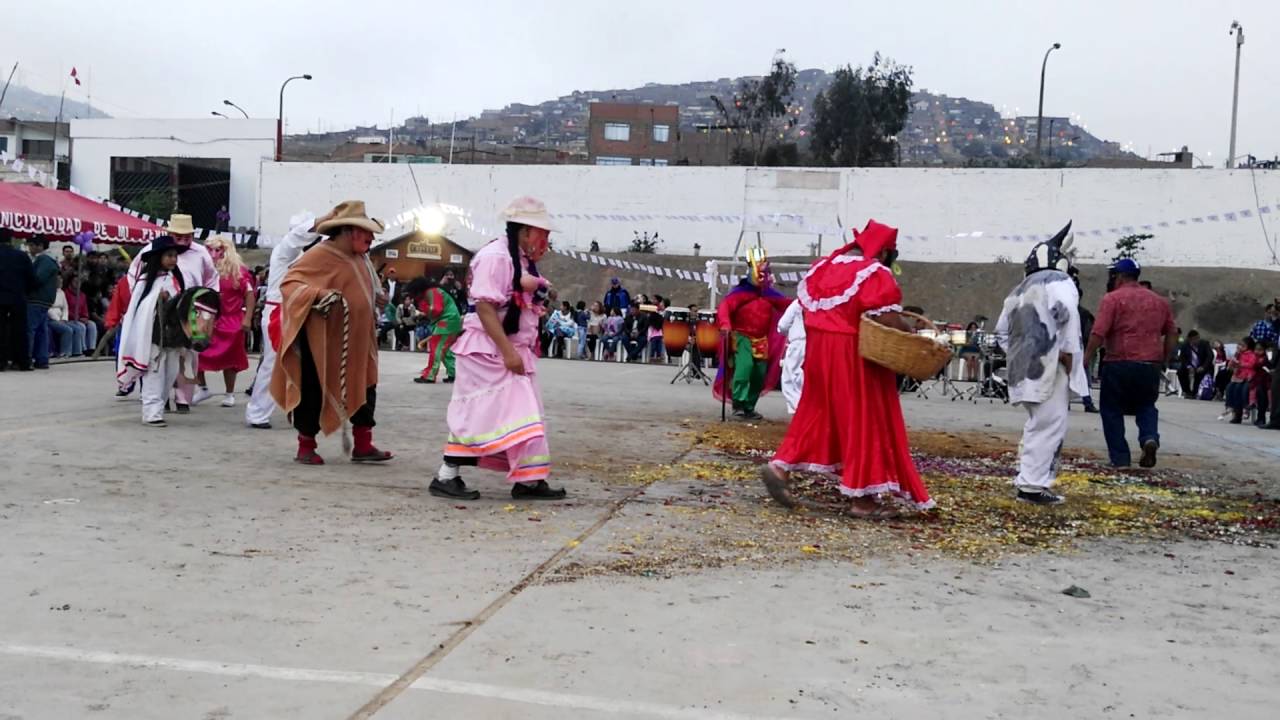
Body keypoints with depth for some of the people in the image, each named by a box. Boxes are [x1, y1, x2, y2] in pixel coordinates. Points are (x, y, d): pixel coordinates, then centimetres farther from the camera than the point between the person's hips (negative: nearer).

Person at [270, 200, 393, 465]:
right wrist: (319, 294, -34)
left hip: (357, 341, 8)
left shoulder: (359, 257, 10)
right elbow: (289, 283, -21)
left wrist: (377, 298, 10)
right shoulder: (320, 255, -17)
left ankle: (363, 446, 18)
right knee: (314, 392, 2)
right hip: (323, 341, -8)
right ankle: (306, 447, 16)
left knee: (364, 389, 9)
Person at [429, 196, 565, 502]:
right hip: (489, 350, -10)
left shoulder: (523, 261, 14)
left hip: (514, 350, 10)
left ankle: (528, 480, 14)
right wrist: (507, 351, -26)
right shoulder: (496, 256, -16)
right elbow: (484, 306, -23)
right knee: (479, 413, -6)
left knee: (523, 414, 9)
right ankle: (446, 477, 3)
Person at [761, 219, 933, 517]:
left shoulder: (822, 267, 9)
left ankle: (781, 465, 8)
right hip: (854, 356, -7)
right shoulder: (876, 274, -14)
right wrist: (910, 329, -3)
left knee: (817, 412, 18)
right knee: (863, 418, 1)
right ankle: (862, 496, 6)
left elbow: (804, 305, 15)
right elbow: (890, 323, -21)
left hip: (818, 350, 7)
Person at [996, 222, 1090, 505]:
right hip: (1050, 366, -9)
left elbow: (1002, 329, 24)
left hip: (1026, 368, 9)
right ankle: (1032, 485, -8)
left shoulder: (1020, 290, 22)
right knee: (1049, 426, -6)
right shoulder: (1059, 282, -3)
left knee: (1037, 425, 18)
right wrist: (1068, 352, -16)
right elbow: (1066, 314, -21)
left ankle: (1029, 479, 21)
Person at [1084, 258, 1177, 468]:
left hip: (1119, 364, -5)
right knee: (1146, 407, 21)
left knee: (1112, 410, 8)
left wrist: (1085, 360, -9)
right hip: (1151, 366, 5)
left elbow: (1098, 334, -14)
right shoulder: (1160, 301, 13)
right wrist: (1162, 361, 23)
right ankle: (1150, 438, -6)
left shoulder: (1112, 298, -5)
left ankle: (1120, 459, 6)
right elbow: (1172, 335, 15)